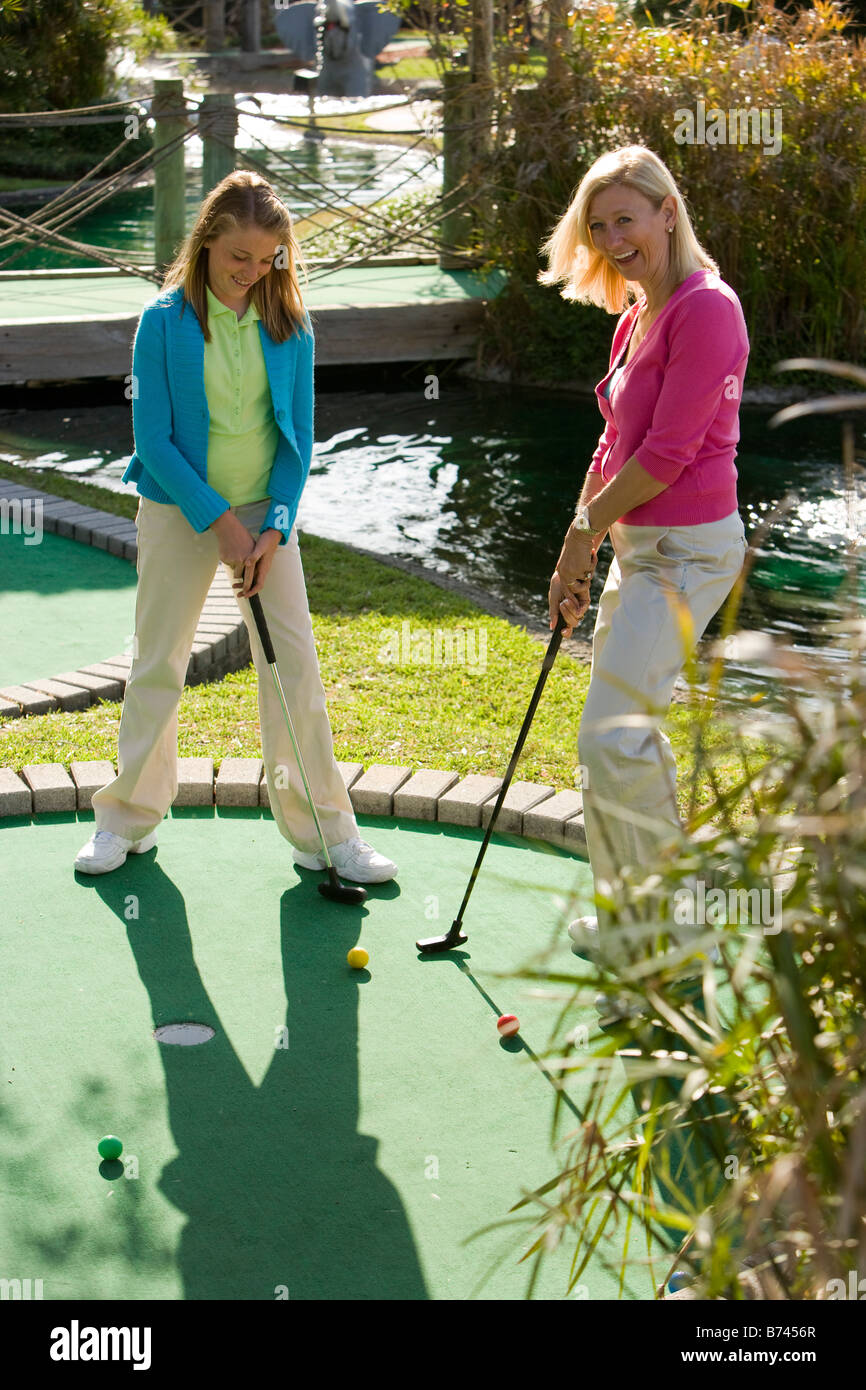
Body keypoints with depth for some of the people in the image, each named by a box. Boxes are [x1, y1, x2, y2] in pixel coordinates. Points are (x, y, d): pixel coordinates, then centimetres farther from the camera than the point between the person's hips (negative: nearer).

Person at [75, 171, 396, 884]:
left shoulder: (290, 327, -2)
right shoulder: (164, 322, -9)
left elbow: (298, 438, 2)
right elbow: (153, 438, -10)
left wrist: (273, 529, -9)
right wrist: (220, 523, -14)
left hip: (267, 511, 2)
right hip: (180, 511, -2)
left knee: (296, 666, -1)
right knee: (158, 666, 6)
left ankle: (324, 832, 7)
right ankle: (130, 819, 22)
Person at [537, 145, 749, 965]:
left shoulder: (704, 308, -15)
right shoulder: (635, 319, 14)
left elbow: (668, 451, -19)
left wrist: (585, 529, -8)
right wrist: (576, 557, 13)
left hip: (686, 551, -10)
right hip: (638, 549, 10)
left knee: (614, 738, -14)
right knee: (614, 738, 15)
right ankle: (626, 916, 29)